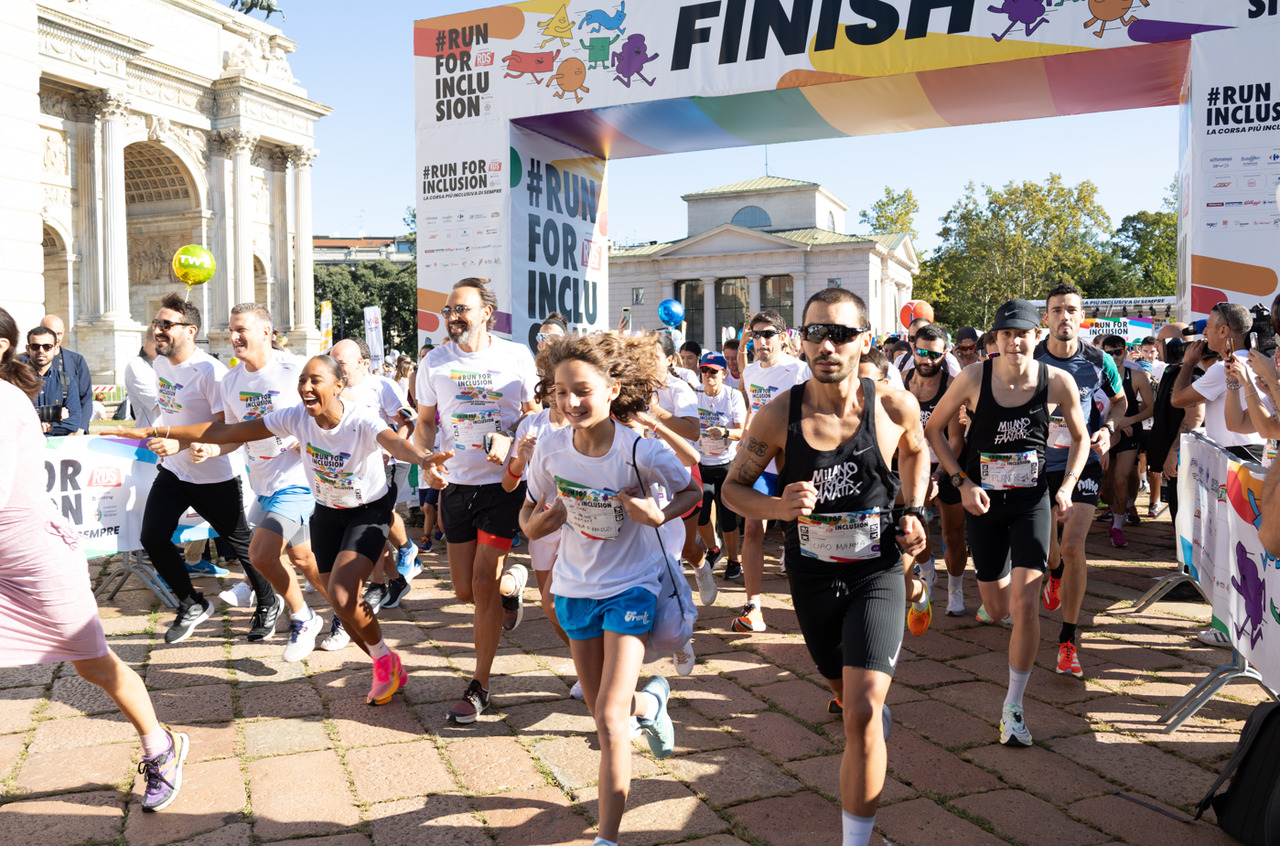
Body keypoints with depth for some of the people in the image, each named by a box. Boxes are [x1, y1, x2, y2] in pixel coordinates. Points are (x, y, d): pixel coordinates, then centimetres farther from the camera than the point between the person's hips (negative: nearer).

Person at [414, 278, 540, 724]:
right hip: (456, 486, 3)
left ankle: (479, 687, 6)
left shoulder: (516, 357, -5)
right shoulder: (434, 362, 2)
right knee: (465, 590, 6)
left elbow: (534, 415, 2)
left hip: (503, 484, -3)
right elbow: (425, 422, 11)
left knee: (483, 584, -8)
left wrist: (510, 441, -19)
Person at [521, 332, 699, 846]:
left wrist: (659, 516, -24)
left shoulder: (641, 451, -22)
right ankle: (650, 700, 52)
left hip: (631, 586, -4)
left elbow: (691, 491, -4)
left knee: (611, 718, -11)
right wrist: (543, 519, -23)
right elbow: (528, 522, 0)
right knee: (603, 712, 18)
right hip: (576, 586, 4)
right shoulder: (551, 450, -13)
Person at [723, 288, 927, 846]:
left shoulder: (895, 407, -12)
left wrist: (913, 512, 0)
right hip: (811, 575, 2)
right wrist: (779, 507, -24)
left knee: (862, 714, -16)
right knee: (844, 691, 25)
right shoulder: (777, 417, -15)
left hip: (876, 573, -2)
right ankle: (881, 706, 63)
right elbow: (733, 488, -4)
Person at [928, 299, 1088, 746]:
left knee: (1025, 604, -14)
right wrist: (962, 482, -8)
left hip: (1032, 499, -1)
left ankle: (1013, 707, 2)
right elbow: (934, 428, 0)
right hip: (984, 500, 1)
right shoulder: (973, 378, -12)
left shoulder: (1058, 381, -9)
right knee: (997, 608, 12)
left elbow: (1081, 437, 8)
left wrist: (1066, 488, -5)